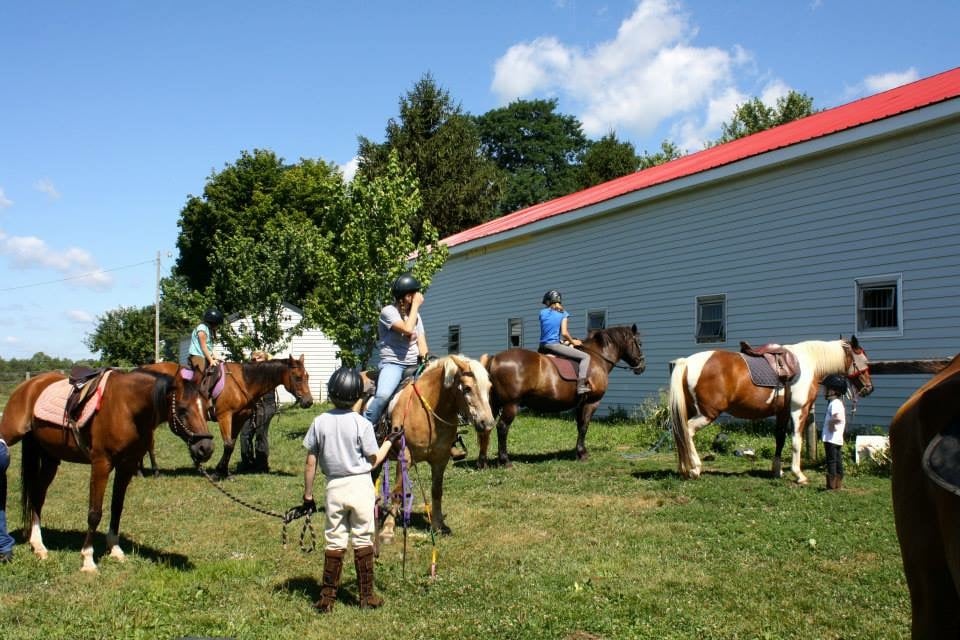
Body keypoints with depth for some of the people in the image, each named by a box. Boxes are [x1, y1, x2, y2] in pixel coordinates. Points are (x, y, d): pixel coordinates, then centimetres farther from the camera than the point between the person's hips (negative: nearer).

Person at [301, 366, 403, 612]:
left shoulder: (319, 422, -4)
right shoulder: (362, 424, -12)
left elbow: (310, 463, -1)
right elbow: (374, 460, -3)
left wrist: (308, 495, 8)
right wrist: (390, 441, 12)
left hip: (334, 487, 2)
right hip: (360, 485, -2)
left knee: (334, 542, 11)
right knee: (363, 541, 9)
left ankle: (327, 598, 12)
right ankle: (367, 596, 16)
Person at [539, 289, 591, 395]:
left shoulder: (543, 312, 10)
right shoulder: (562, 314, -1)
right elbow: (564, 333, -11)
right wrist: (572, 341, 7)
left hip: (543, 347, 6)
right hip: (554, 345, -6)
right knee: (585, 357, -5)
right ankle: (581, 386, -19)